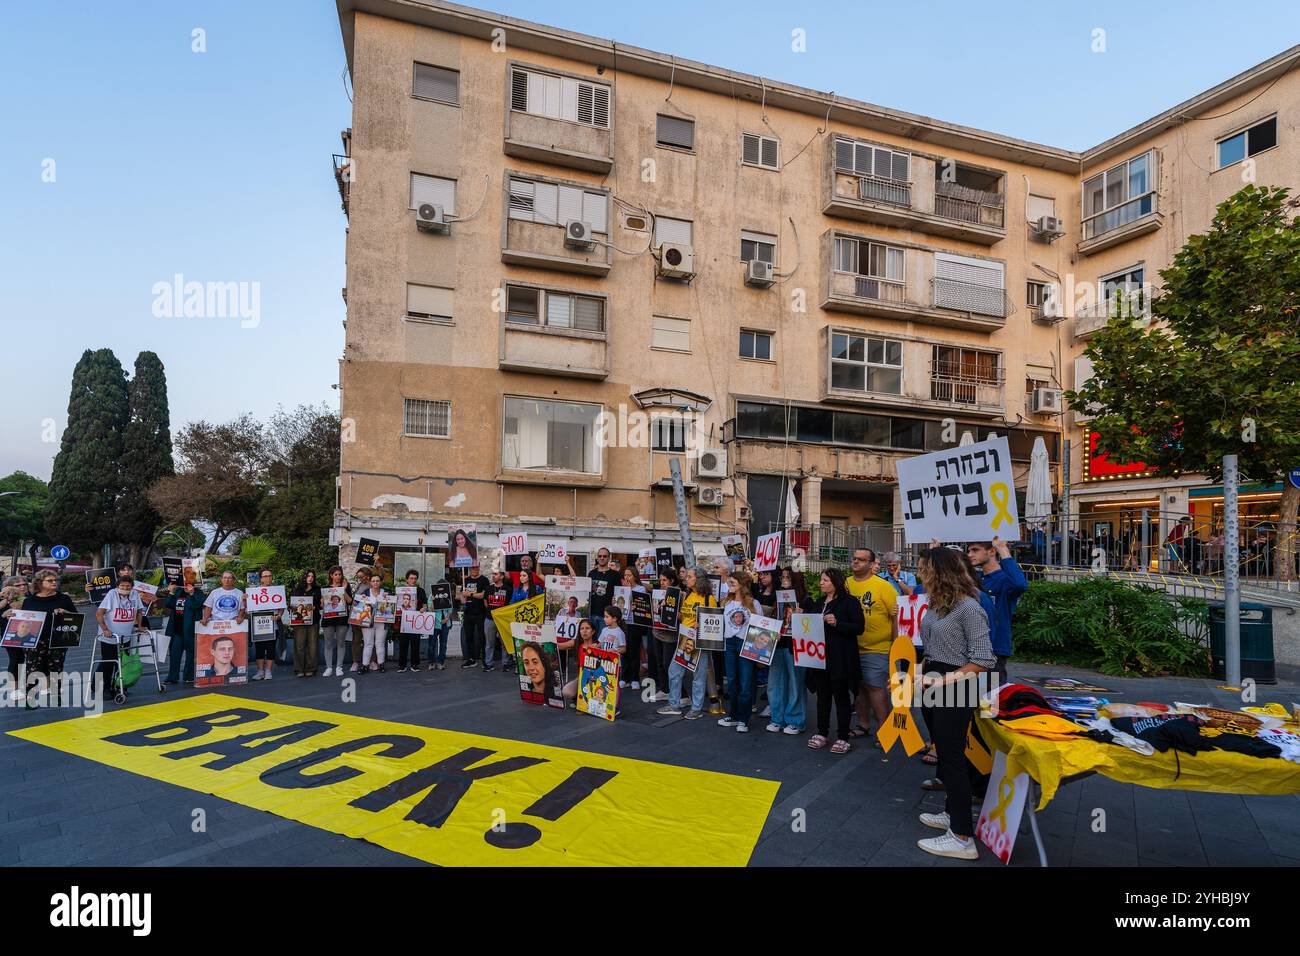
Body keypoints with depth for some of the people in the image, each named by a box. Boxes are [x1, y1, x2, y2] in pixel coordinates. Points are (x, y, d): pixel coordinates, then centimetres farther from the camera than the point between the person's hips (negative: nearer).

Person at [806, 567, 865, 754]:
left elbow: (859, 627, -14)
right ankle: (822, 733, 23)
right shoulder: (819, 603, 14)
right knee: (822, 695, 12)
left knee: (841, 697, 3)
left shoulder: (850, 602, -8)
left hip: (841, 659, -6)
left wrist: (837, 623, -24)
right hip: (820, 657, 6)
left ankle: (842, 737, 12)